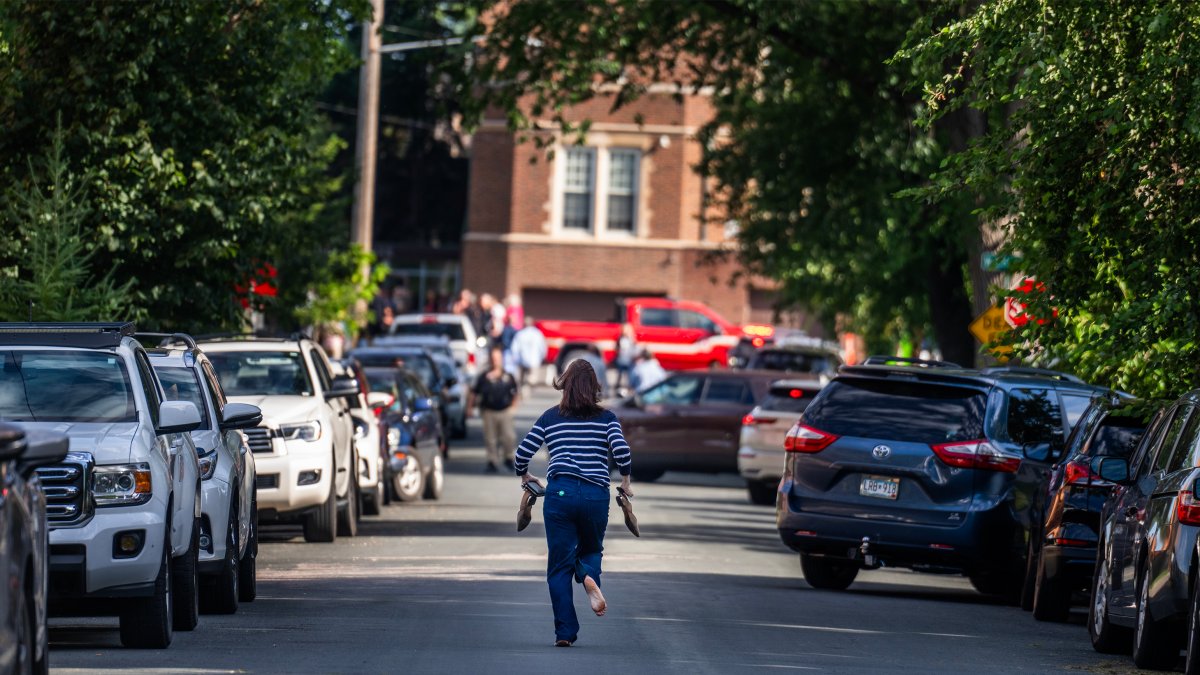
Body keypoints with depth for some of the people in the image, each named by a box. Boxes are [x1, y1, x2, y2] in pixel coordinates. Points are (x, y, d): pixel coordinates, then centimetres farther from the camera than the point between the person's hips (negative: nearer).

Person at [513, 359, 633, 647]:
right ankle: (589, 575, -13)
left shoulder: (550, 417, 9)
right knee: (591, 549, 23)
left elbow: (523, 452, 7)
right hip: (596, 495, 0)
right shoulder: (607, 418, 7)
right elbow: (621, 450, -7)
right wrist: (625, 482, 9)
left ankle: (565, 632, 0)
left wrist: (524, 477, 28)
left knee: (560, 566, 6)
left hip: (559, 493, 0)